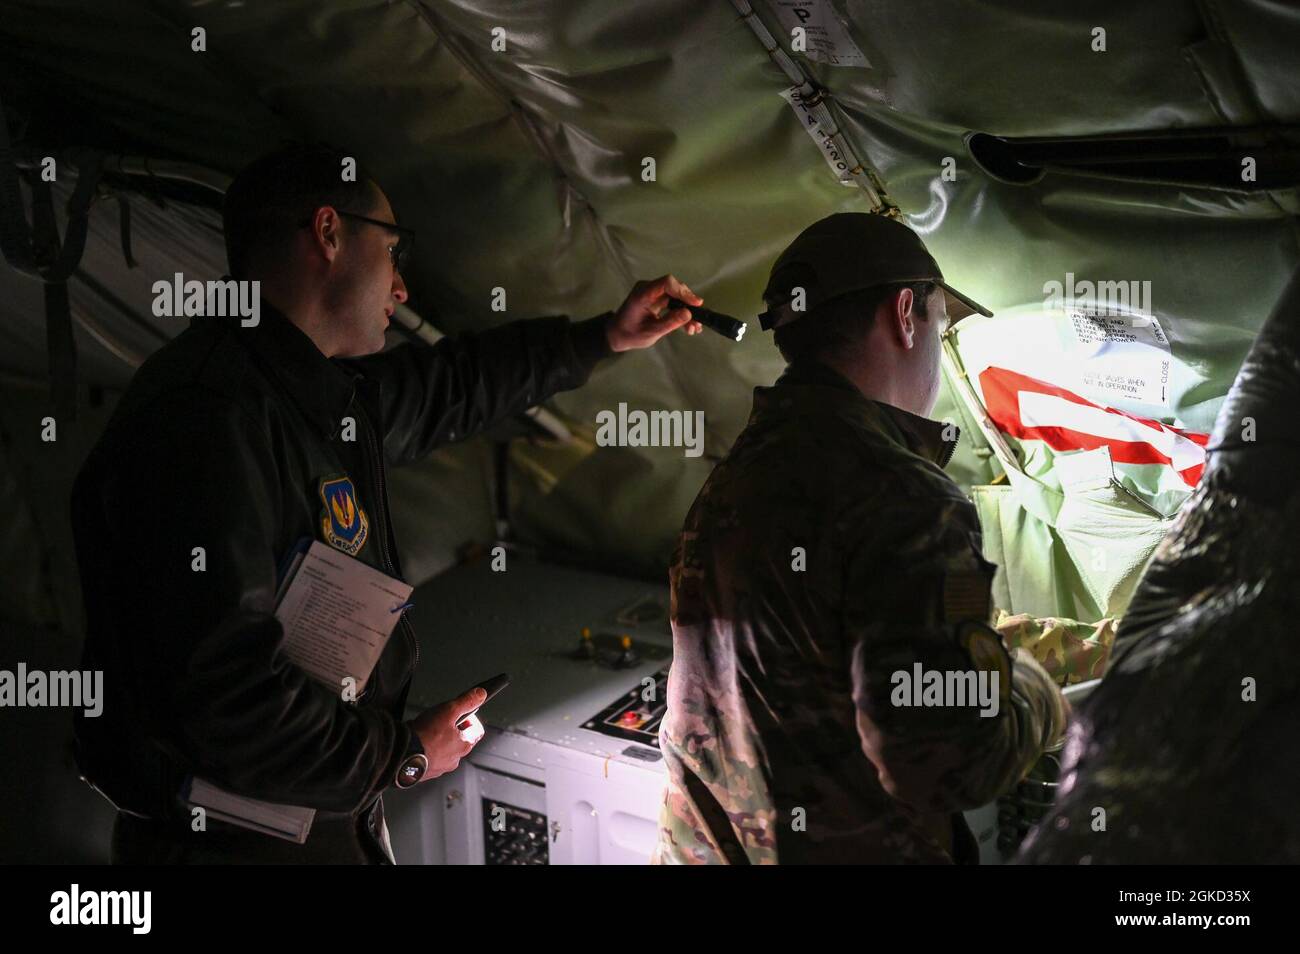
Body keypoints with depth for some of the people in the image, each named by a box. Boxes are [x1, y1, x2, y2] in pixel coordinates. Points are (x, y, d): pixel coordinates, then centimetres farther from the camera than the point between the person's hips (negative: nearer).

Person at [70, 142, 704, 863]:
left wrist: (603, 337, 30)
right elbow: (221, 692, -31)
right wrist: (402, 755, -17)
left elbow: (451, 385, 25)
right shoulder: (205, 414, -26)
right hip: (238, 841, -9)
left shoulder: (326, 391, 5)